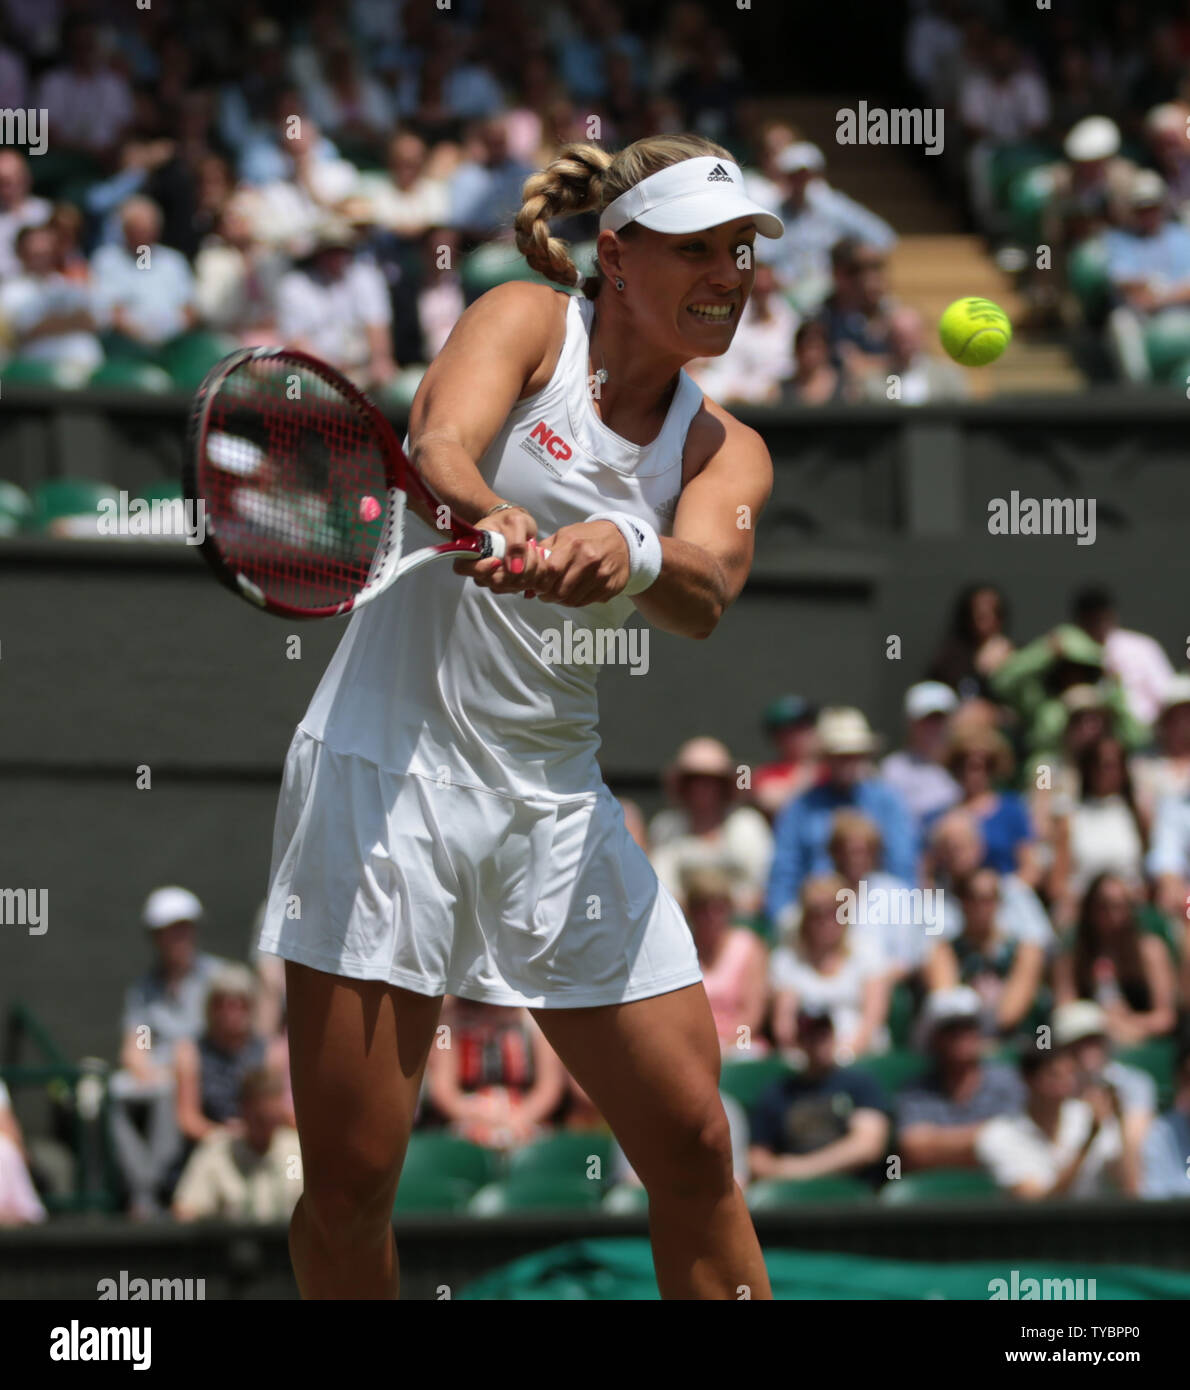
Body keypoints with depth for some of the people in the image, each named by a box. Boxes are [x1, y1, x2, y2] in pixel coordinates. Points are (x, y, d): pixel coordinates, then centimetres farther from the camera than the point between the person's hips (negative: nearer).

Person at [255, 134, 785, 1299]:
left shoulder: (723, 448, 8)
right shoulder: (526, 324, -1)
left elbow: (704, 591, -14)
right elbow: (441, 440, -21)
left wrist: (628, 554, -36)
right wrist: (491, 517, -44)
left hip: (557, 804, 4)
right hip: (385, 771, -4)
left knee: (692, 1147, 0)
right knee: (347, 1182, -5)